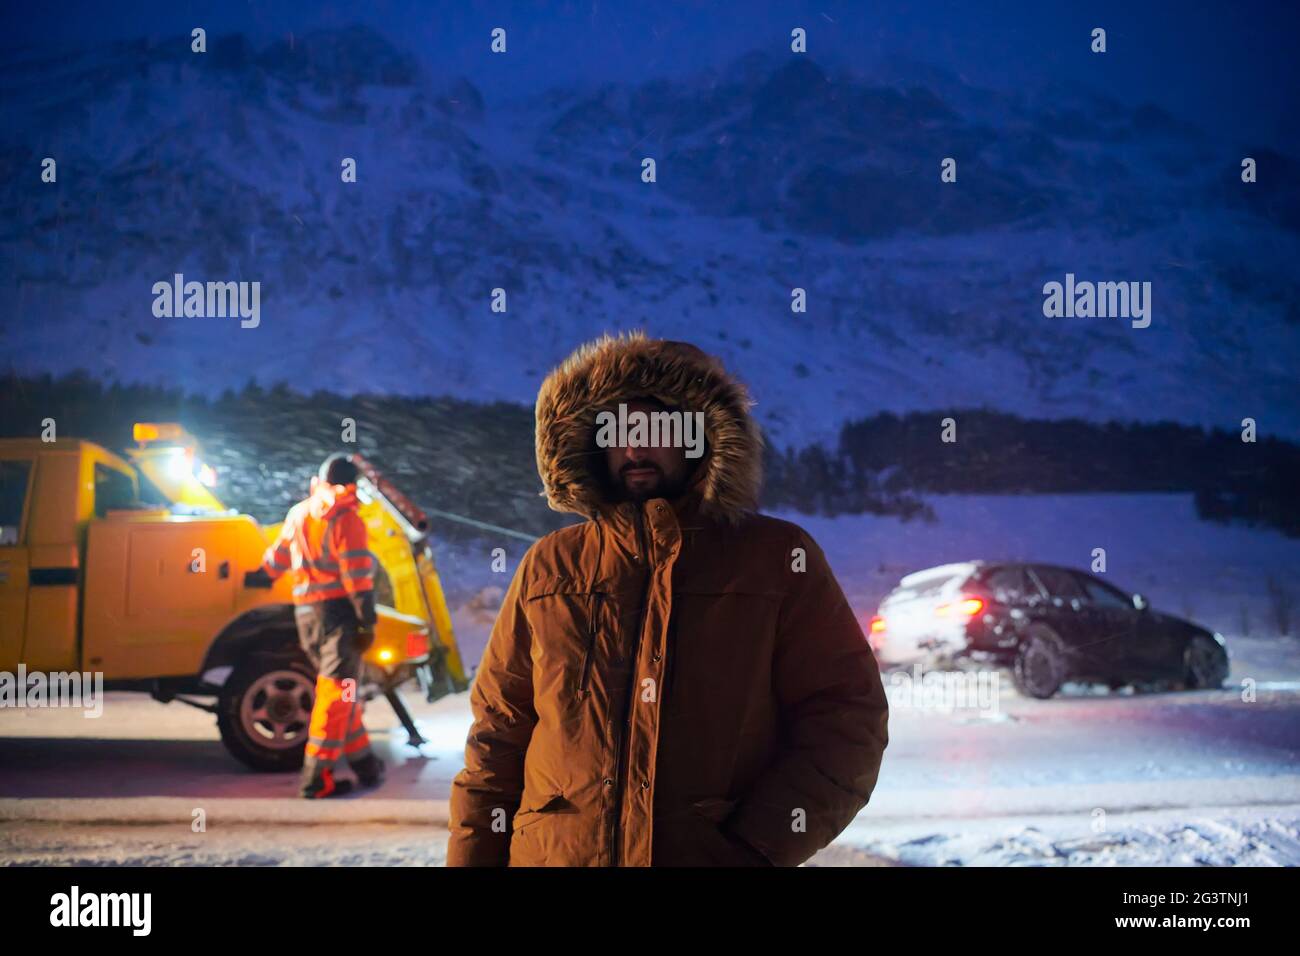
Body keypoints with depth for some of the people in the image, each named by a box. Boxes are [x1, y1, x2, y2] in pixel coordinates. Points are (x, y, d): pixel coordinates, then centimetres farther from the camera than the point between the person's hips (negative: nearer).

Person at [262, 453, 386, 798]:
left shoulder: (298, 514, 13)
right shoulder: (344, 517, -9)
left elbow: (276, 560, 24)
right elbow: (356, 573, -15)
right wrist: (367, 621, -14)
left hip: (305, 612, 8)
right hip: (339, 611, -8)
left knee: (339, 689, 17)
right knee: (336, 691, -6)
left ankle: (364, 763, 24)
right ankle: (317, 777, -10)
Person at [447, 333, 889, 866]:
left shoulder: (779, 559, 3)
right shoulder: (548, 567, 9)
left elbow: (846, 721, -3)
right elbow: (498, 735, 10)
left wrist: (755, 850, -14)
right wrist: (472, 859, 0)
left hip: (719, 854, -2)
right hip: (551, 854, 2)